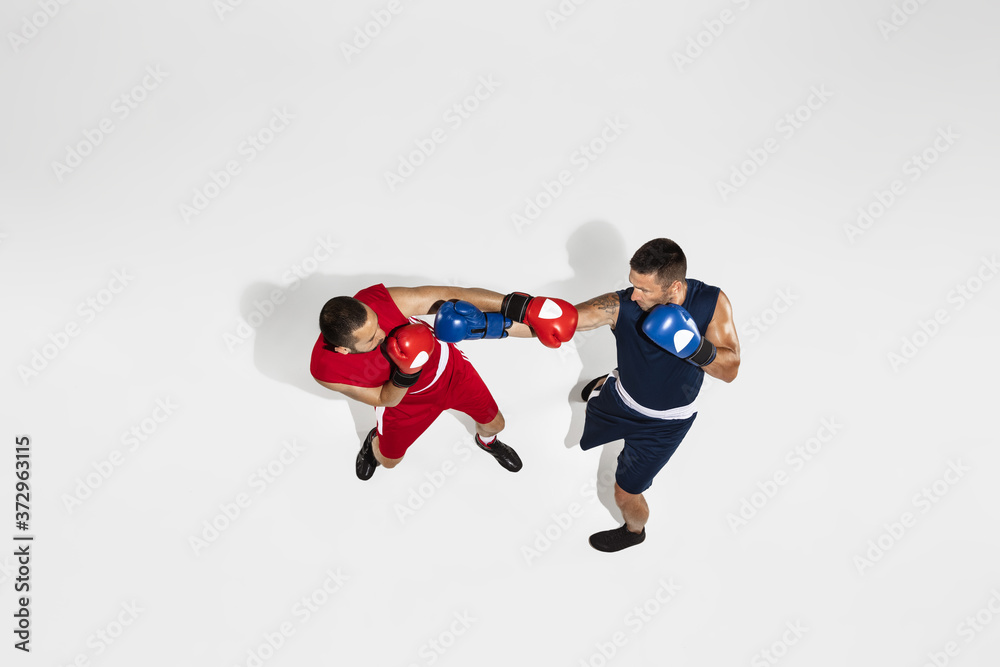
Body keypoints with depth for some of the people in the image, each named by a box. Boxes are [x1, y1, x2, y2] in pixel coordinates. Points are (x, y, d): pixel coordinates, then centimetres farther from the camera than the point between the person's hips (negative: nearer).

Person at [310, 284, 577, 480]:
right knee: (389, 459, 24)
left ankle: (487, 441, 59)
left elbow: (456, 295, -37)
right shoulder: (326, 370, -35)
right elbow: (386, 400, -21)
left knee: (494, 423, 20)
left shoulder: (379, 299, -42)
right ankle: (374, 443, 63)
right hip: (400, 396, 0)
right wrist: (406, 372, -43)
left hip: (449, 367, 1)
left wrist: (522, 306, -40)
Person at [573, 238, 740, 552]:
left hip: (664, 422, -2)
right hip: (620, 397, 3)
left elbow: (730, 370, -26)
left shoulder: (712, 302, -31)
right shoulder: (619, 305, -33)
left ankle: (634, 530, 47)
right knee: (587, 435, 32)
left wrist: (696, 348, -46)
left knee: (626, 495, 8)